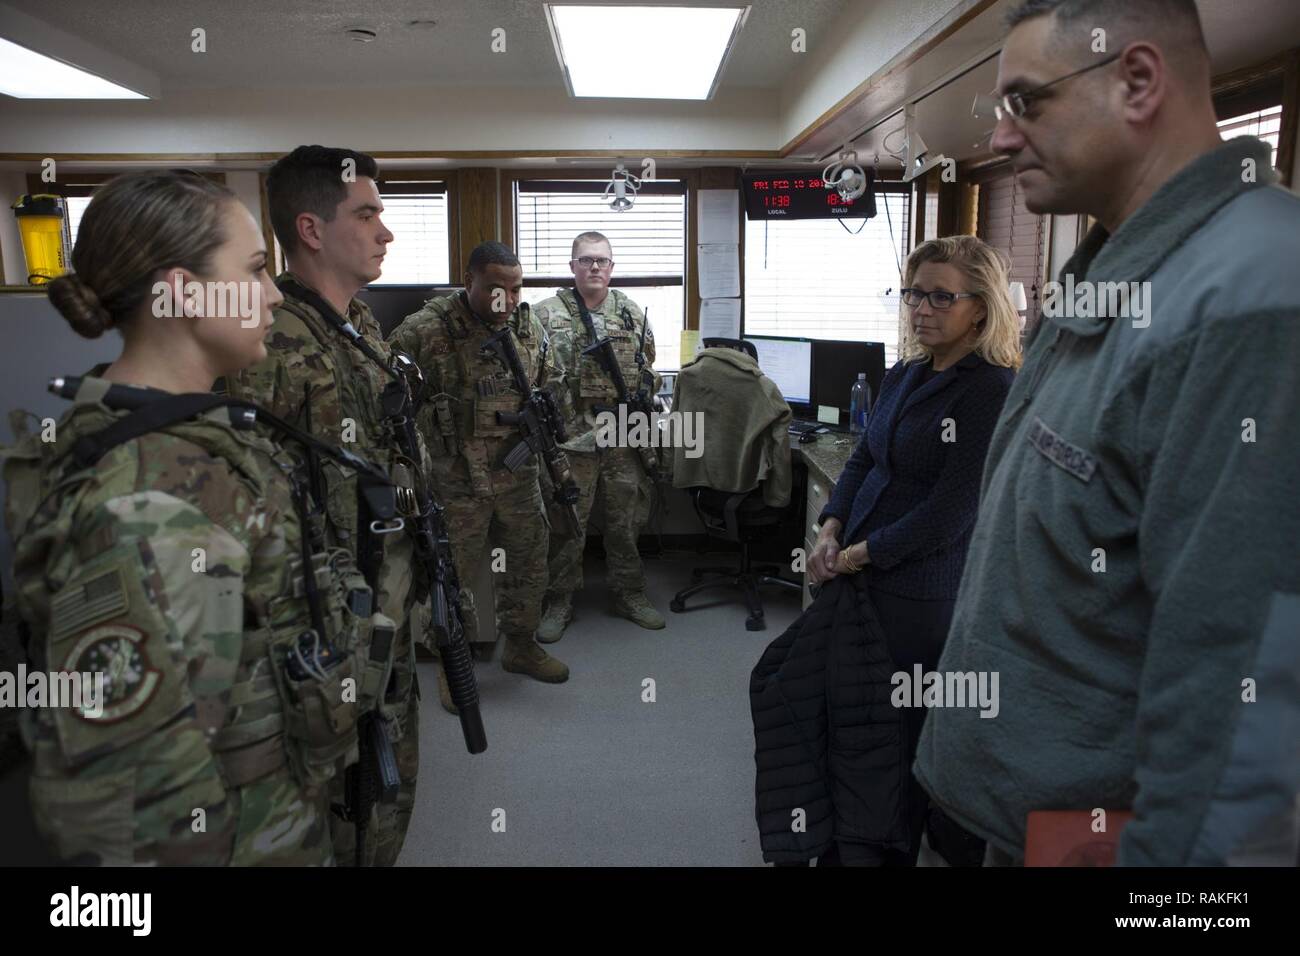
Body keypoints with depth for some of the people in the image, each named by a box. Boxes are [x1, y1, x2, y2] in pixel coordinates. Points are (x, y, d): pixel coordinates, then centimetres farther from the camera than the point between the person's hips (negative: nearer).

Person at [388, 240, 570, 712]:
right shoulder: (428, 329, -13)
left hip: (518, 474, 5)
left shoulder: (531, 328, 5)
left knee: (528, 562, 16)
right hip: (458, 479, -5)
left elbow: (552, 383, 20)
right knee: (454, 572, 7)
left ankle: (520, 646, 37)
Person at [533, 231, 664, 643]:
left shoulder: (633, 313, 9)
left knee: (627, 518, 12)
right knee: (566, 521, 4)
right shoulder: (547, 314, -1)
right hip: (572, 436, -3)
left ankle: (629, 594, 27)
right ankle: (560, 602, 17)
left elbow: (648, 370, 14)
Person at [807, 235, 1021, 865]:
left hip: (923, 590, -7)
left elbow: (950, 511, -18)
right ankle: (845, 839, 34)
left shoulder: (992, 390, -14)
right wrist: (831, 530, -1)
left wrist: (862, 553, -12)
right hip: (859, 576, 7)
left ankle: (891, 847, 29)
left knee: (901, 731, 7)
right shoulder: (904, 375, 9)